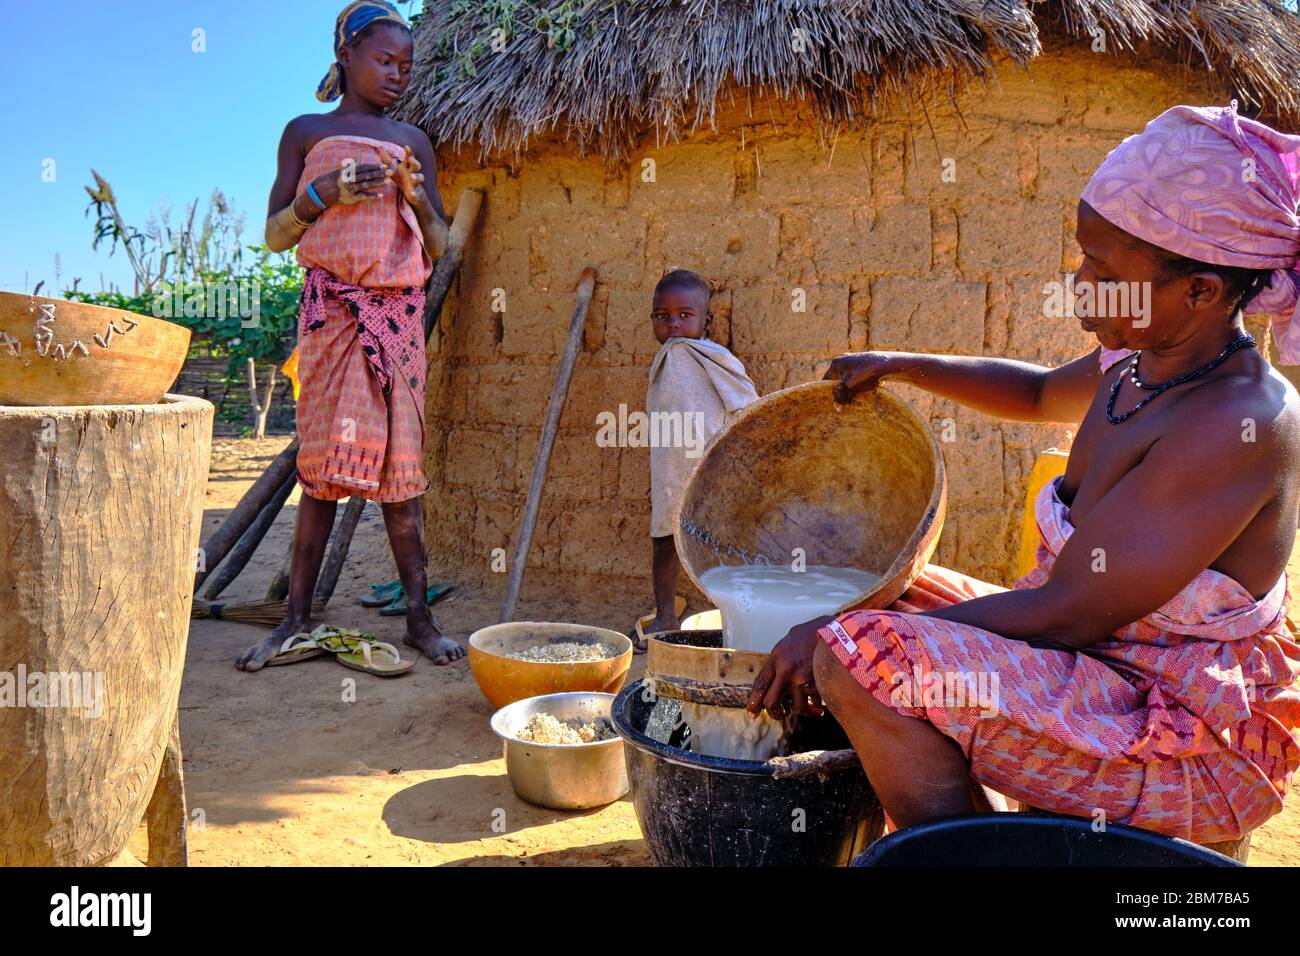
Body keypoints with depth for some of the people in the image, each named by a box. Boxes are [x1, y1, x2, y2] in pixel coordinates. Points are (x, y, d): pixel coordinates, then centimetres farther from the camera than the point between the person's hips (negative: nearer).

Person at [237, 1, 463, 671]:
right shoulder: (307, 133, 10)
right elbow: (275, 235, 8)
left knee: (398, 461, -1)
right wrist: (323, 192, -9)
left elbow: (440, 248, 15)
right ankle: (297, 617, 5)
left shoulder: (412, 141, 16)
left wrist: (418, 198, -4)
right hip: (331, 307, -1)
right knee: (324, 462, -4)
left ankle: (418, 616, 2)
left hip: (399, 312, 2)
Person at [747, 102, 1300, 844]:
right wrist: (902, 366, 14)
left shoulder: (1237, 425, -26)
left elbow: (1065, 613, -29)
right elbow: (1042, 393, 26)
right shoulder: (1142, 363, 2)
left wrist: (839, 639, -26)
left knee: (865, 657, -29)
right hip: (1108, 673, 10)